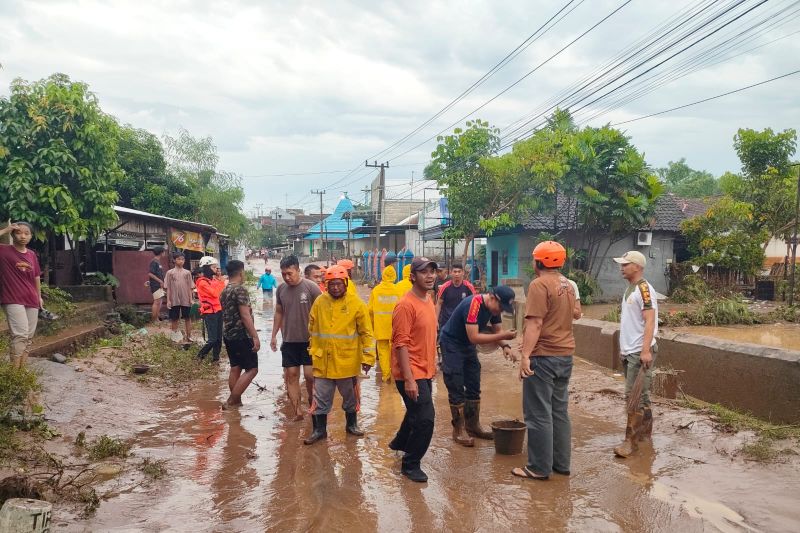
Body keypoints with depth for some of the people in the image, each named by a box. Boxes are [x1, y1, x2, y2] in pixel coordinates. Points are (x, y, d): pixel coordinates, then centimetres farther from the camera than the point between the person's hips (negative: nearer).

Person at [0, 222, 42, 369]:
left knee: (29, 337, 6)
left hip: (31, 301, 5)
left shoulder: (32, 254, 10)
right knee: (20, 335, -16)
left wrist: (39, 296, 17)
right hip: (13, 300, -5)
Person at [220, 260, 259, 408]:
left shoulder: (224, 291, 12)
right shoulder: (240, 289, -16)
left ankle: (236, 401, 17)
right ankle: (231, 401, -6)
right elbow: (245, 315, -21)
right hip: (241, 335, -9)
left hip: (228, 334, 9)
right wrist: (255, 336, -20)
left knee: (235, 368, 14)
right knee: (251, 369, -3)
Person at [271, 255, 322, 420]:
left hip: (309, 340, -4)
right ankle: (298, 411, 12)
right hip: (289, 340, 4)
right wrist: (274, 335, 10)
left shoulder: (311, 287, -11)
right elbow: (279, 313, 13)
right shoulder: (281, 289, 2)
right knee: (291, 375, 4)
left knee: (309, 375, -3)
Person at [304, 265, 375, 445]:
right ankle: (319, 429, 23)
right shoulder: (319, 302, -2)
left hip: (347, 361, -1)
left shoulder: (357, 304, -8)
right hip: (323, 361, 1)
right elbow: (313, 329, 7)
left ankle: (351, 424, 36)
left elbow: (366, 333, -6)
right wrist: (314, 351, 5)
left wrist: (368, 357, -8)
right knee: (321, 398, 7)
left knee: (350, 396, 17)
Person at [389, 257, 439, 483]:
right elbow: (401, 344, -22)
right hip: (412, 373, -9)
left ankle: (400, 442, 49)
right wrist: (408, 379, -24)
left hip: (425, 371, 9)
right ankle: (410, 464, 9)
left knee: (416, 412, 25)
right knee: (425, 418, -8)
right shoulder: (406, 305, -20)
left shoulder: (428, 299, 8)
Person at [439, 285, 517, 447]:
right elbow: (474, 337, -34)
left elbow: (496, 331, 4)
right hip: (451, 344, -8)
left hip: (468, 346, 8)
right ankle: (459, 430, 4)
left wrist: (505, 346, -16)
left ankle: (473, 425, 22)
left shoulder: (493, 307, -5)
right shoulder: (473, 304, -31)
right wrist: (503, 336, -35)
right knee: (456, 389, -5)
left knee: (474, 387, 11)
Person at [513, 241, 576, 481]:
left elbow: (535, 324, -21)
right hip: (565, 355, 8)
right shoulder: (568, 285, 12)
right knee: (559, 411, 16)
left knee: (539, 414, 0)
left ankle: (540, 468, 6)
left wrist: (525, 355, -22)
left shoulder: (539, 285, -14)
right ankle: (561, 463, 23)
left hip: (543, 356, -8)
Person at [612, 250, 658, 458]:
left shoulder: (644, 289, -14)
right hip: (629, 351, 9)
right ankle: (645, 432, 28)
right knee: (641, 395, 17)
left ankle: (631, 441, -3)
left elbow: (650, 321, -22)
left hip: (639, 353, -9)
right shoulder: (630, 289, 14)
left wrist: (646, 350, -28)